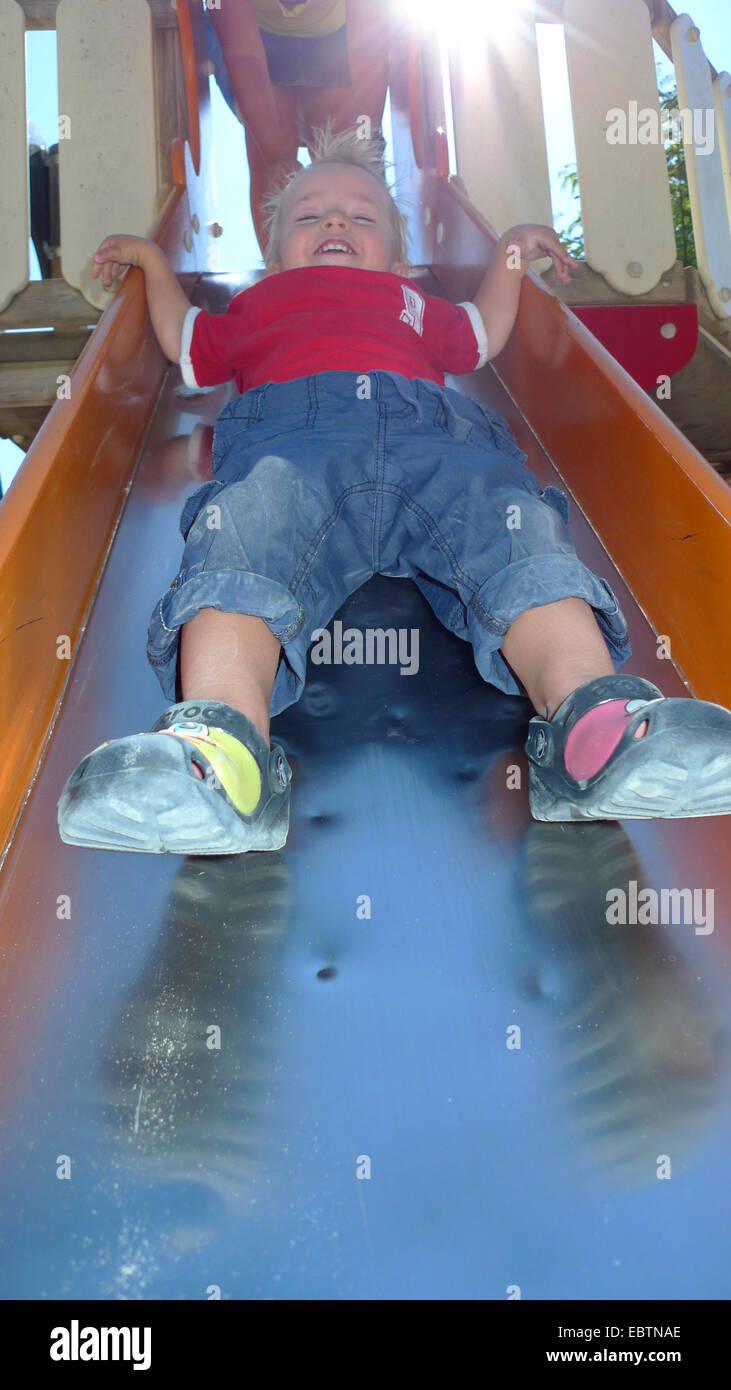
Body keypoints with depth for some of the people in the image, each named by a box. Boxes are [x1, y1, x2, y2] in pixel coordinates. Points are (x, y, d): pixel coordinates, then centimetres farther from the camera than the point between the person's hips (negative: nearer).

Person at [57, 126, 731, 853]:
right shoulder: (257, 305, 46)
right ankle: (221, 746, -61)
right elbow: (185, 342, 58)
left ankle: (594, 726, -53)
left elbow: (482, 336, 60)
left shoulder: (414, 304, 50)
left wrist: (511, 251, 59)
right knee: (247, 530, -37)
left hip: (435, 427, 2)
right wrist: (153, 259, 61)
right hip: (288, 428, -1)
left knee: (516, 525, -31)